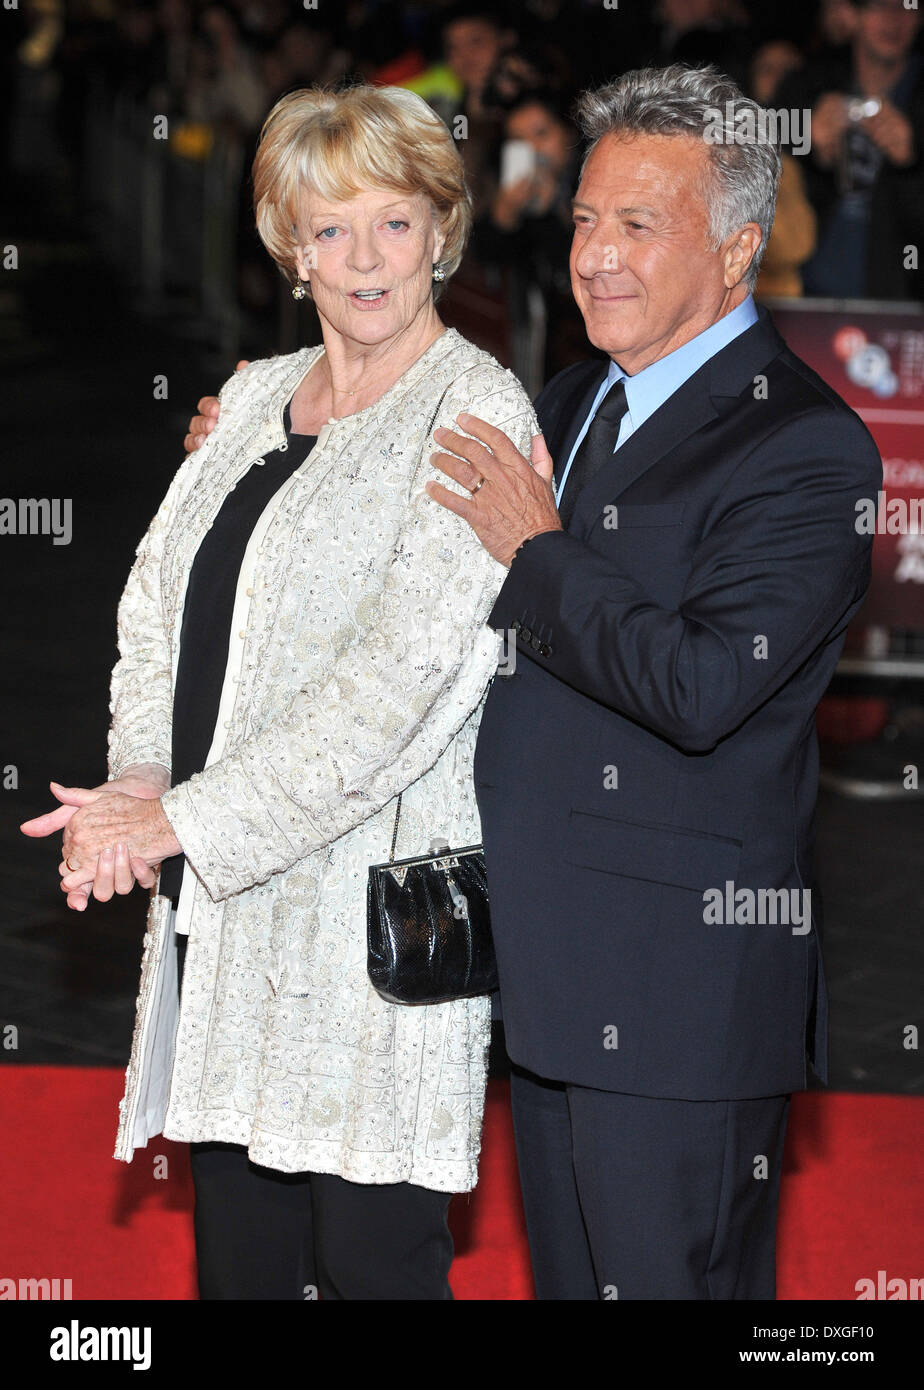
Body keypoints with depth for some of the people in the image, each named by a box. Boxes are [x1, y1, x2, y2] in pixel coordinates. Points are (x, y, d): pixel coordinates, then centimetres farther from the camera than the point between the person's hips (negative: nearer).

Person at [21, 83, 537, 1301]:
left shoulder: (477, 413, -7)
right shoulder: (257, 396, 16)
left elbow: (402, 678, -16)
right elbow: (158, 601, 14)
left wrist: (183, 821, -15)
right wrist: (139, 785, -5)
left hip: (368, 900, -6)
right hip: (221, 905, 6)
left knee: (369, 1255, -4)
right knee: (238, 1245, 9)